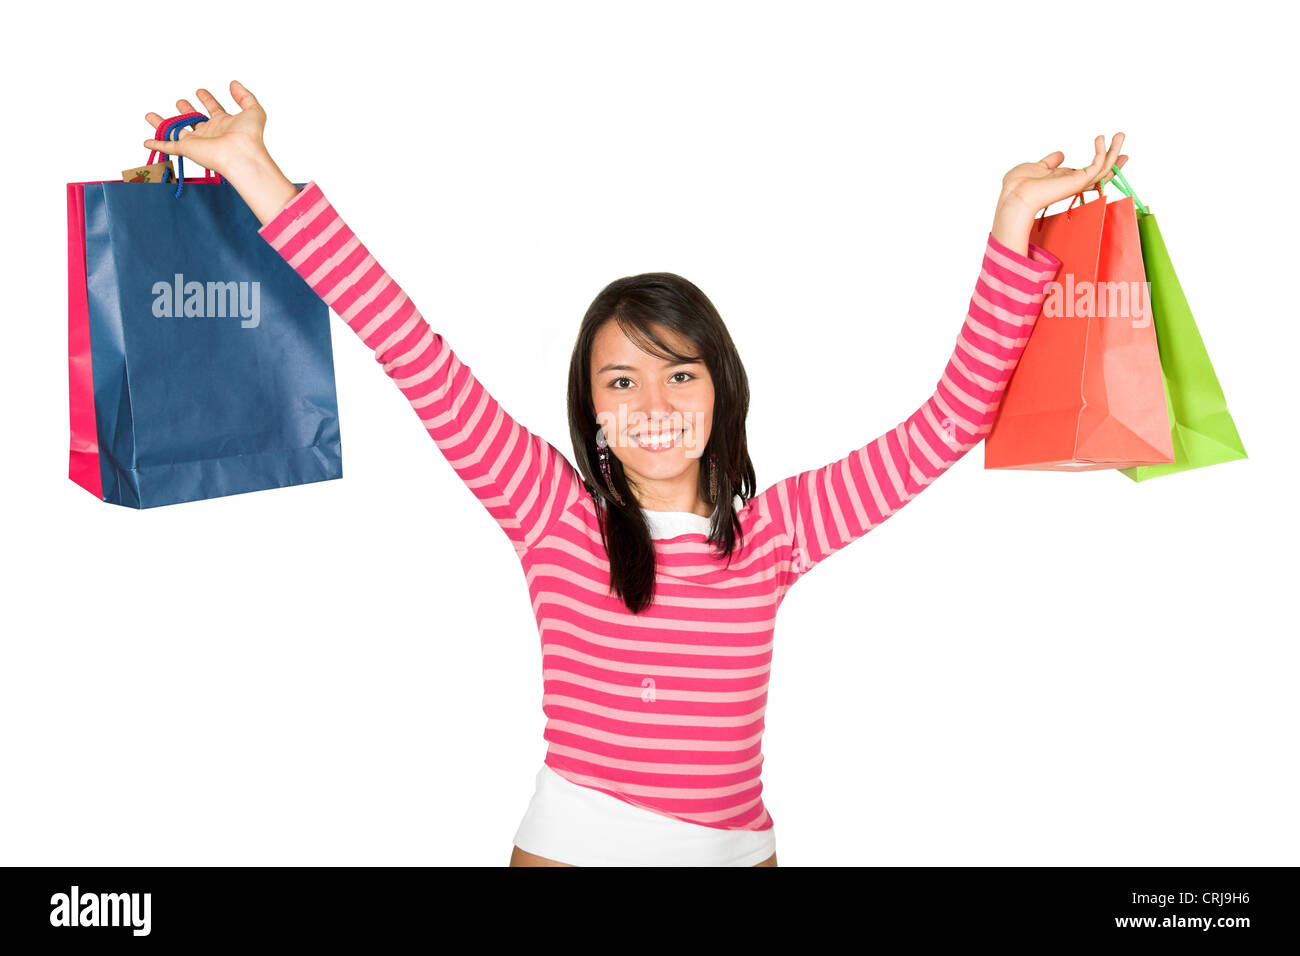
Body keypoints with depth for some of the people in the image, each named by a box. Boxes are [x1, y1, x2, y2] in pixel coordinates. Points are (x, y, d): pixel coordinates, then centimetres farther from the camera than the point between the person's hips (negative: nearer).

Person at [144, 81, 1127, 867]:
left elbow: (953, 417, -4)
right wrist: (257, 171, -13)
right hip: (568, 845, -1)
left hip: (739, 847, 2)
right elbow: (422, 365, -11)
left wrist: (1015, 223, -9)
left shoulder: (773, 531, -2)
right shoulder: (554, 515, -6)